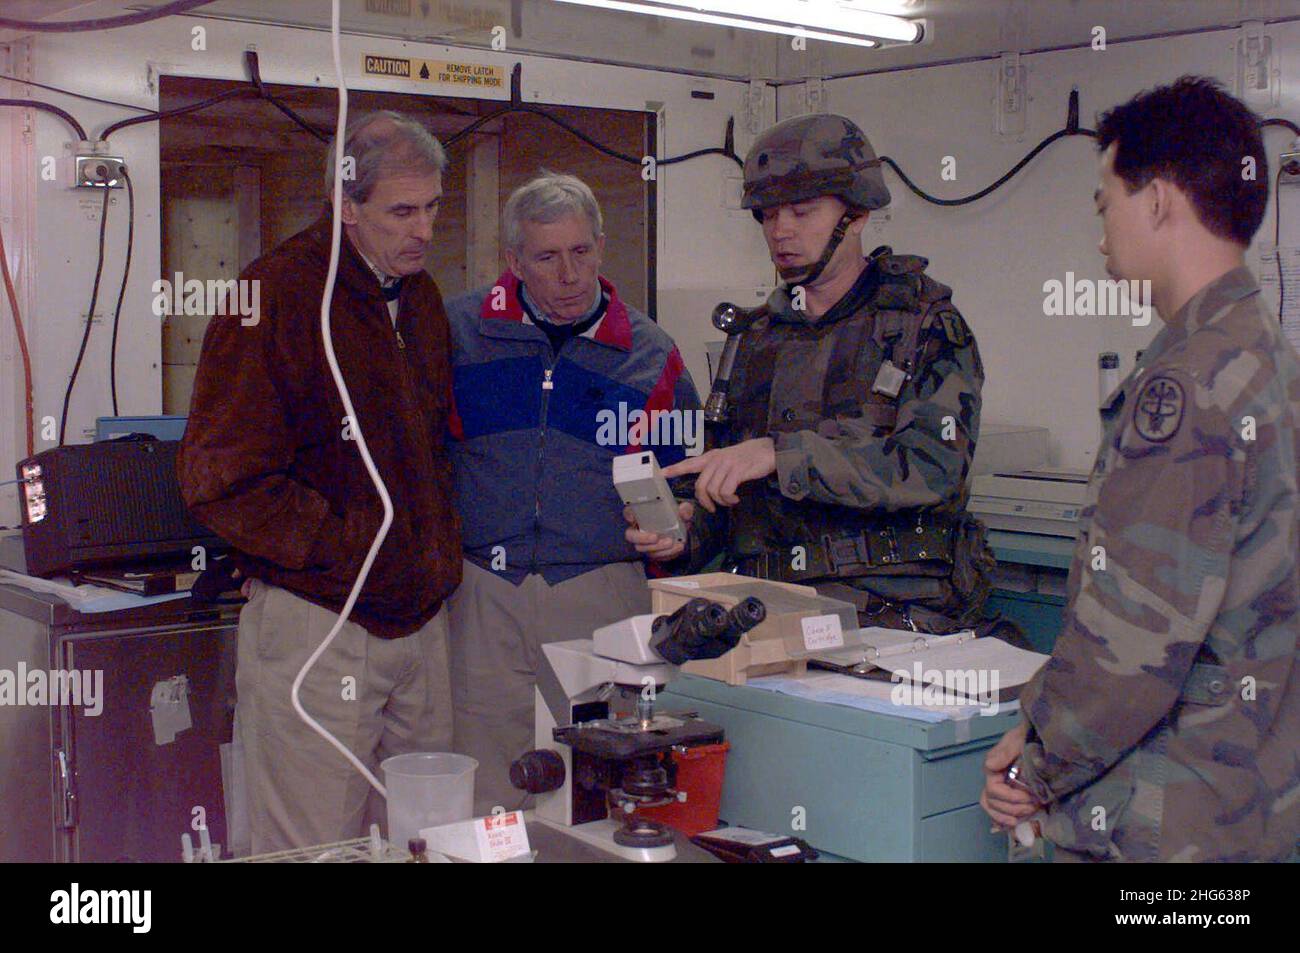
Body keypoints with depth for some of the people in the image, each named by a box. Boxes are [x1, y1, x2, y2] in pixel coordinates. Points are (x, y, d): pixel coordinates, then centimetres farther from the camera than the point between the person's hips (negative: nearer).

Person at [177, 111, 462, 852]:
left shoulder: (420, 296, 13)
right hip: (317, 621, -7)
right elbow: (221, 479, -15)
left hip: (422, 619, 7)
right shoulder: (275, 296, -12)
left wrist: (443, 551, 13)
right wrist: (343, 549, -16)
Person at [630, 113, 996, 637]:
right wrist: (686, 534, 1)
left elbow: (932, 466, -16)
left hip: (895, 619, -4)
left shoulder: (925, 324, 1)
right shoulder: (760, 338, 18)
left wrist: (780, 454, -21)